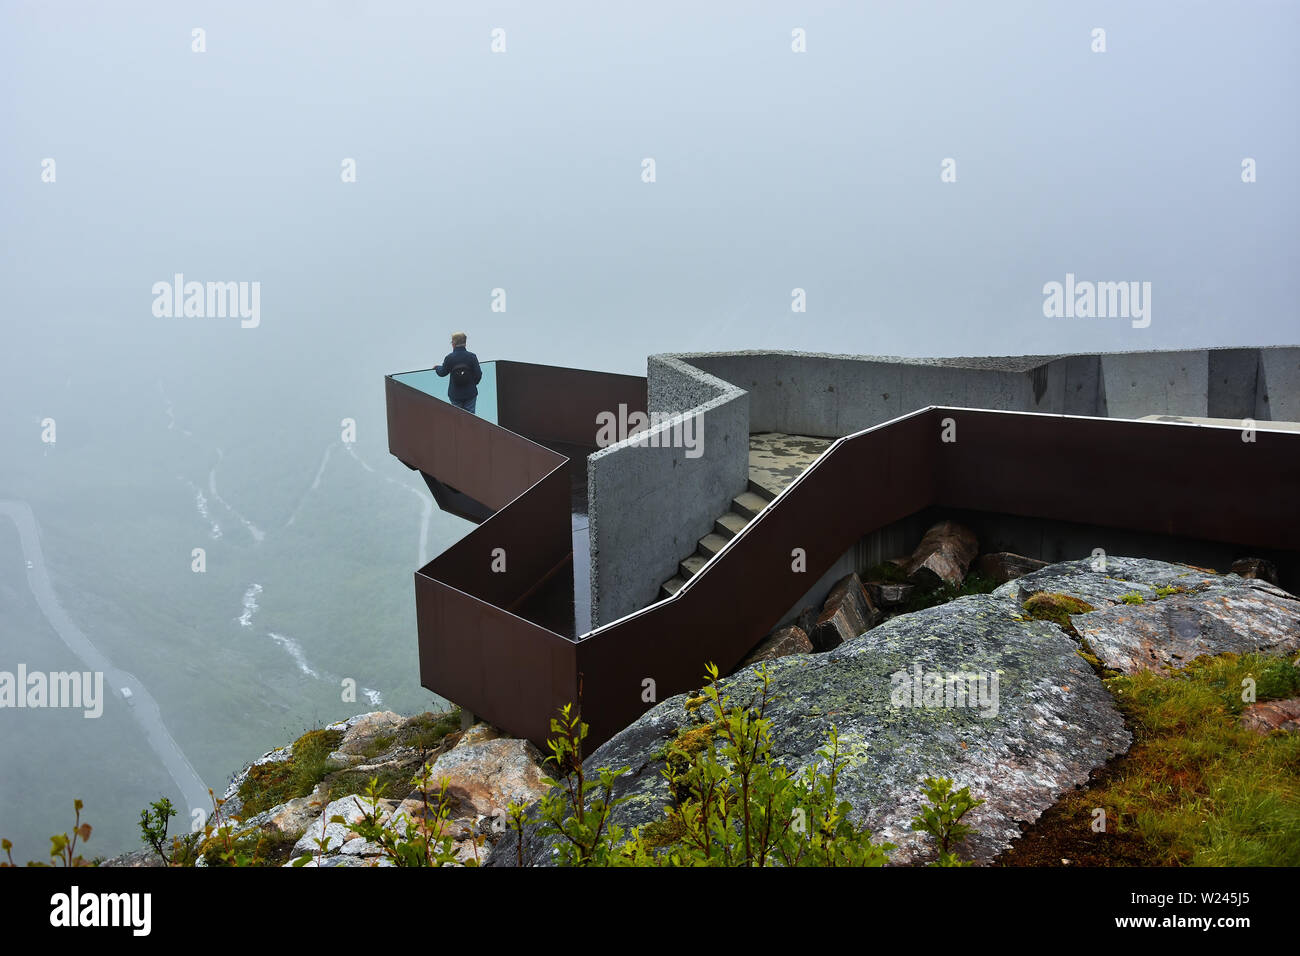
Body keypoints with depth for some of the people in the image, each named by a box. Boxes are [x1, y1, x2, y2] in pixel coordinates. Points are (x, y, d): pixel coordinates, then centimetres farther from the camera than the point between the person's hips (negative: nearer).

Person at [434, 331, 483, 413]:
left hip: (455, 395, 0)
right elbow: (478, 374, -7)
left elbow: (442, 373, 3)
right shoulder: (472, 356, -11)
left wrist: (437, 367, 26)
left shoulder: (449, 358, -11)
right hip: (470, 393, 0)